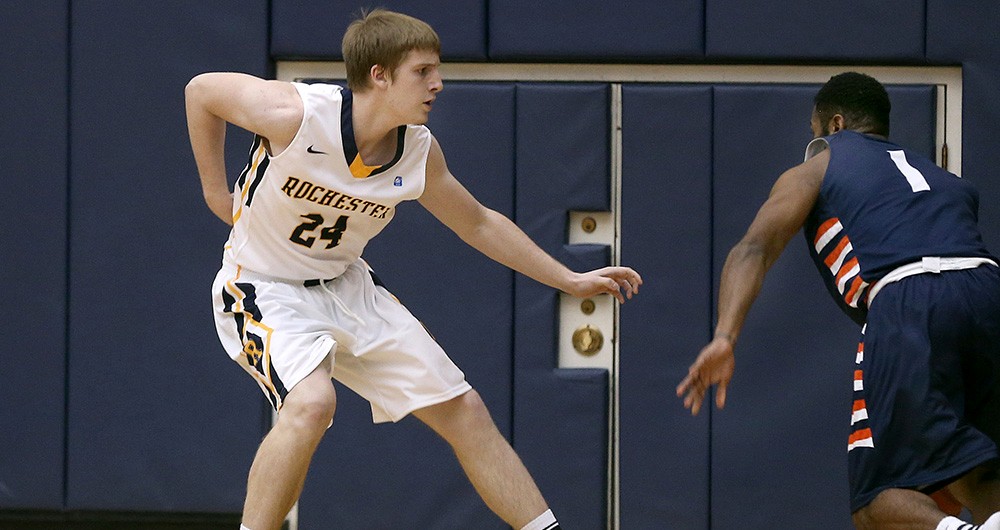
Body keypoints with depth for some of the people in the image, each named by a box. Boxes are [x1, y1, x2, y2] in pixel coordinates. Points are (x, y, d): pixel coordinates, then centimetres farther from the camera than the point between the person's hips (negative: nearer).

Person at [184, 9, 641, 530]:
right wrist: (216, 190, -3)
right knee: (311, 402, -34)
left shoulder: (419, 153, -9)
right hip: (264, 288, -6)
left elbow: (479, 224, 8)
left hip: (346, 287, 6)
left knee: (463, 409, 3)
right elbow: (201, 90, -9)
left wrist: (570, 280, 8)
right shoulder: (296, 114, -26)